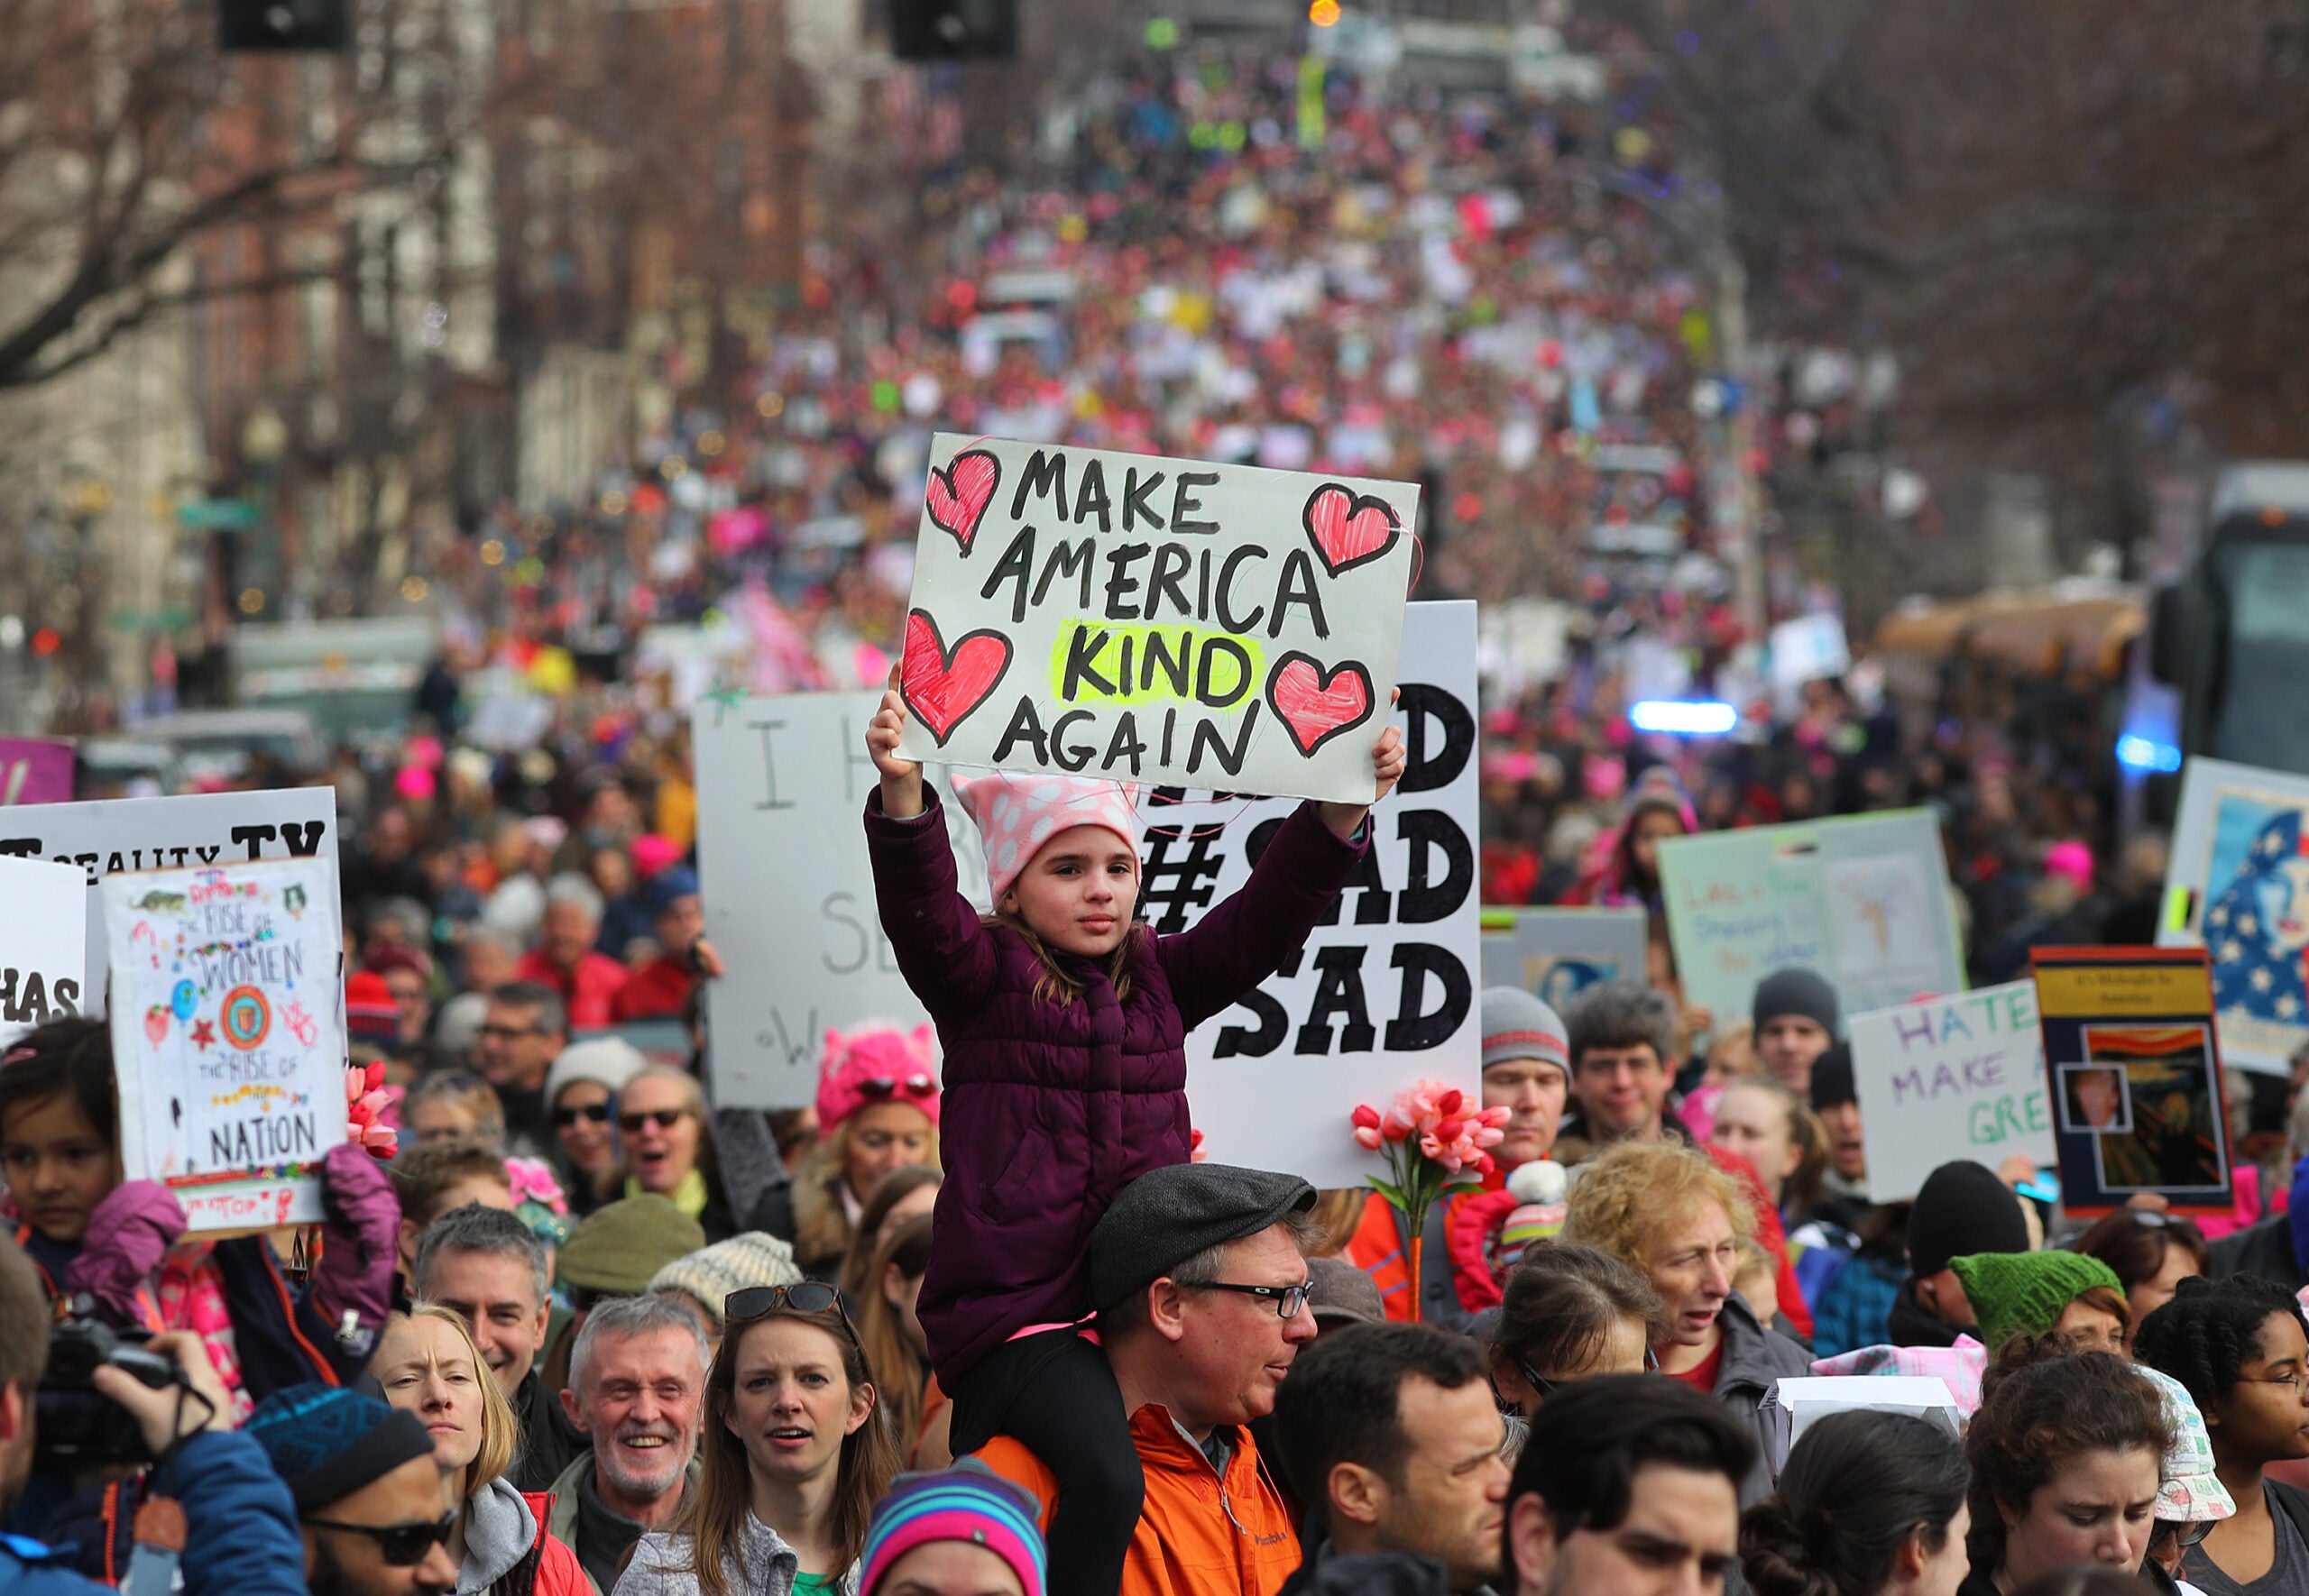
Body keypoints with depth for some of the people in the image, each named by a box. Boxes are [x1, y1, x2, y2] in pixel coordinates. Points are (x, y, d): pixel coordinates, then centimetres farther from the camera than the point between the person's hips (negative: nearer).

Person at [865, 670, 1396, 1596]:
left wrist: (1345, 807, -9)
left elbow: (1269, 914, 6)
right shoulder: (984, 978, 2)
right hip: (1013, 1308, -6)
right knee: (1105, 1477, -29)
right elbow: (920, 905, -16)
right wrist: (902, 792, -35)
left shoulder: (1159, 979, 16)